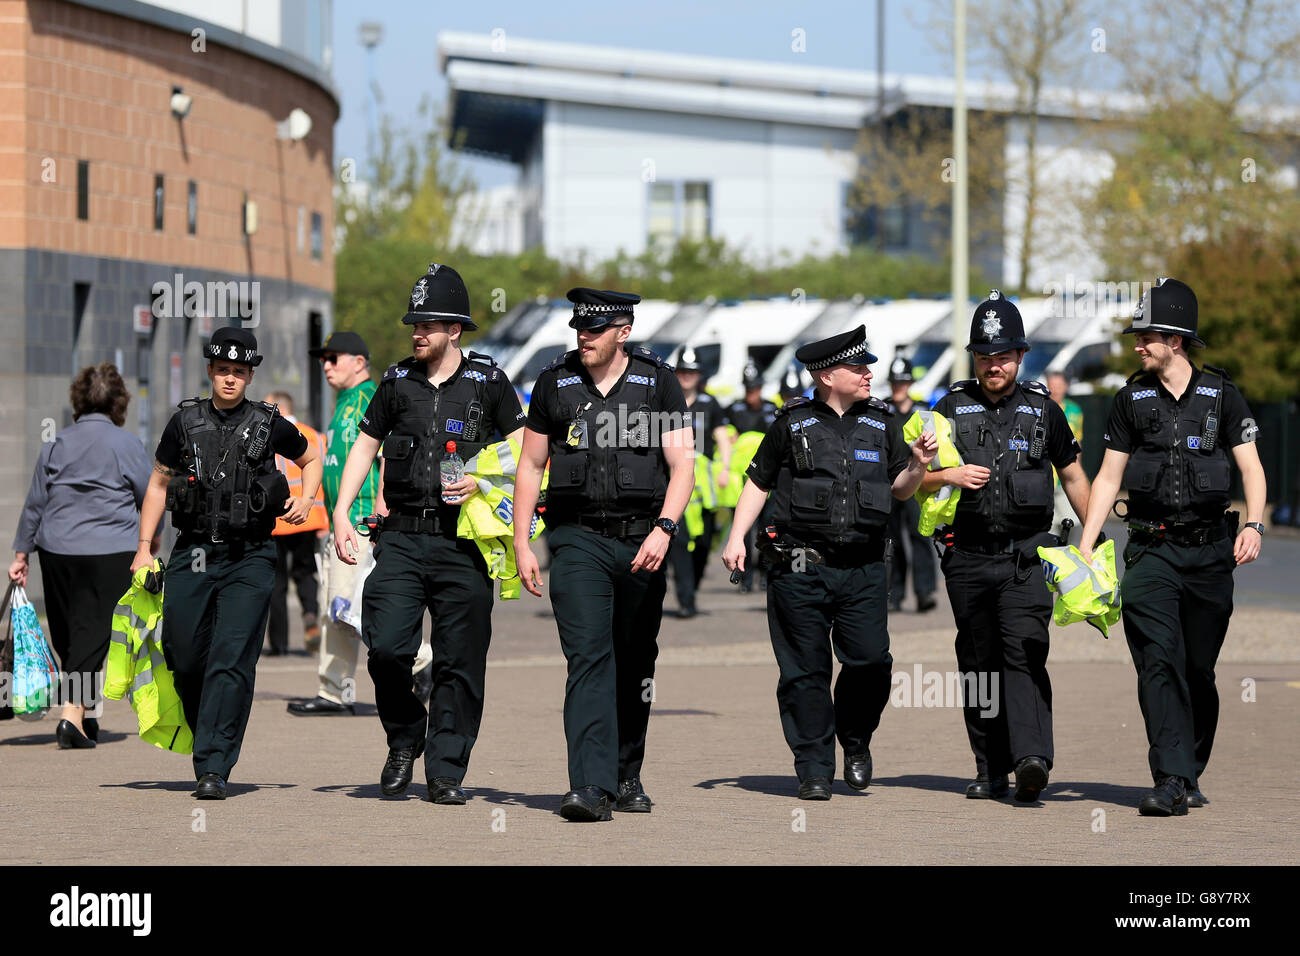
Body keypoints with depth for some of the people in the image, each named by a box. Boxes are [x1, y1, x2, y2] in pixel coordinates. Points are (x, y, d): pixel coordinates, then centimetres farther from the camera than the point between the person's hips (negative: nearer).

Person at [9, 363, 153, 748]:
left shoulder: (55, 444, 6)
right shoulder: (127, 444, -4)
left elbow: (35, 503, 8)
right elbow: (150, 498, 4)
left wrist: (21, 554, 14)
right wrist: (153, 535, 24)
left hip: (57, 550, 4)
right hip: (111, 553, -4)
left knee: (66, 632, 14)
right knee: (94, 631, -3)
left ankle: (84, 717, 24)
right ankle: (73, 712, -17)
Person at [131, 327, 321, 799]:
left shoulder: (269, 425, 3)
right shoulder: (185, 422, 5)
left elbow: (311, 459, 22)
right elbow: (158, 485, 14)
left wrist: (306, 500, 4)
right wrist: (143, 547, 9)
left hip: (248, 560, -2)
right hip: (192, 556, 2)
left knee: (231, 661, -13)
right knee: (185, 658, 3)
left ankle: (214, 768, -15)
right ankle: (206, 737, 30)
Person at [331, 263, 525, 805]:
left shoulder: (488, 382, 3)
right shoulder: (397, 382, 10)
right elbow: (365, 446, 17)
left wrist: (483, 481, -11)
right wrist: (341, 514, 8)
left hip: (464, 541, -2)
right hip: (403, 537, 2)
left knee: (459, 662, -1)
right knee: (386, 647, -11)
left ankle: (446, 772, 6)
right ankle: (404, 739, 14)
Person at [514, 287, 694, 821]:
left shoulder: (657, 381, 3)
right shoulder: (554, 382, 6)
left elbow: (682, 463, -1)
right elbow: (531, 465, 11)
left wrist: (663, 529, -16)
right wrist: (521, 544, 4)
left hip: (642, 540, 1)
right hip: (578, 539, -1)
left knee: (634, 665, 9)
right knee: (588, 657, -14)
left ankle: (627, 777, 25)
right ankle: (590, 786, -22)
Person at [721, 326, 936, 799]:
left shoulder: (881, 424, 11)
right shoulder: (793, 424, 3)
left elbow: (898, 489, 17)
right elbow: (759, 482, 10)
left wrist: (918, 464, -3)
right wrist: (736, 538, 1)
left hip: (863, 570, 2)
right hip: (800, 569, -2)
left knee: (870, 661, -9)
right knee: (805, 671, -1)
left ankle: (856, 741, 18)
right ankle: (814, 769, 8)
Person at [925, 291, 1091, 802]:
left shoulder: (1043, 410, 7)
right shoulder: (951, 408, 8)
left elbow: (1073, 476, 18)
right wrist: (949, 476, -10)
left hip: (1026, 554, -2)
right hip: (968, 555, 2)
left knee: (1024, 650, -17)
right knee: (978, 663, 6)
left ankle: (1031, 759, -29)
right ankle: (991, 770, 14)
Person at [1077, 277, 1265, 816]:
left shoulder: (1220, 395, 3)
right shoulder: (1132, 400, 6)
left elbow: (1251, 468, 3)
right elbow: (1109, 477, 10)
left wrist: (1254, 525, -14)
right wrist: (1084, 548, 3)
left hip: (1210, 549, 0)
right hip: (1152, 549, 0)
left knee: (1199, 670, 6)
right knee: (1159, 663, -14)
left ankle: (1191, 775, 21)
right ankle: (1170, 781, -19)